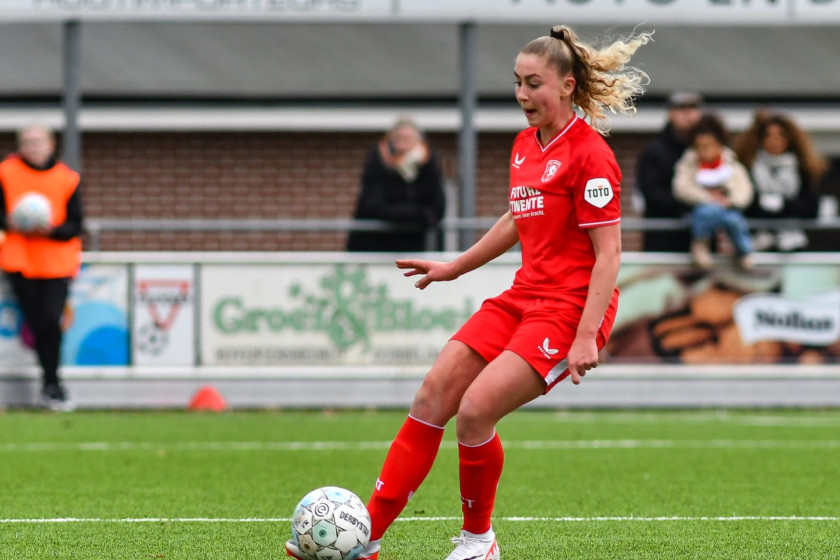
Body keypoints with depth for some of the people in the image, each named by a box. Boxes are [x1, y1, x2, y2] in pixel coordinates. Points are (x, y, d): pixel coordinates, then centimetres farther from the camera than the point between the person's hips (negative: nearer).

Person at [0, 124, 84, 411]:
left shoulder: (67, 179, 3)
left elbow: (75, 225, 3)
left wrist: (50, 230, -16)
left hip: (56, 260, 0)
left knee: (51, 321, -13)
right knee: (38, 323, -4)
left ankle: (50, 386, 2)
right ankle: (52, 386, 9)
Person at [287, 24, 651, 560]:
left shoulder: (589, 154, -14)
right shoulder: (525, 144, 12)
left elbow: (608, 254, -16)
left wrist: (586, 336, -23)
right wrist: (455, 268, 33)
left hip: (571, 309, -8)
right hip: (523, 296, 8)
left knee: (475, 409, -19)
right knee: (432, 396, -3)